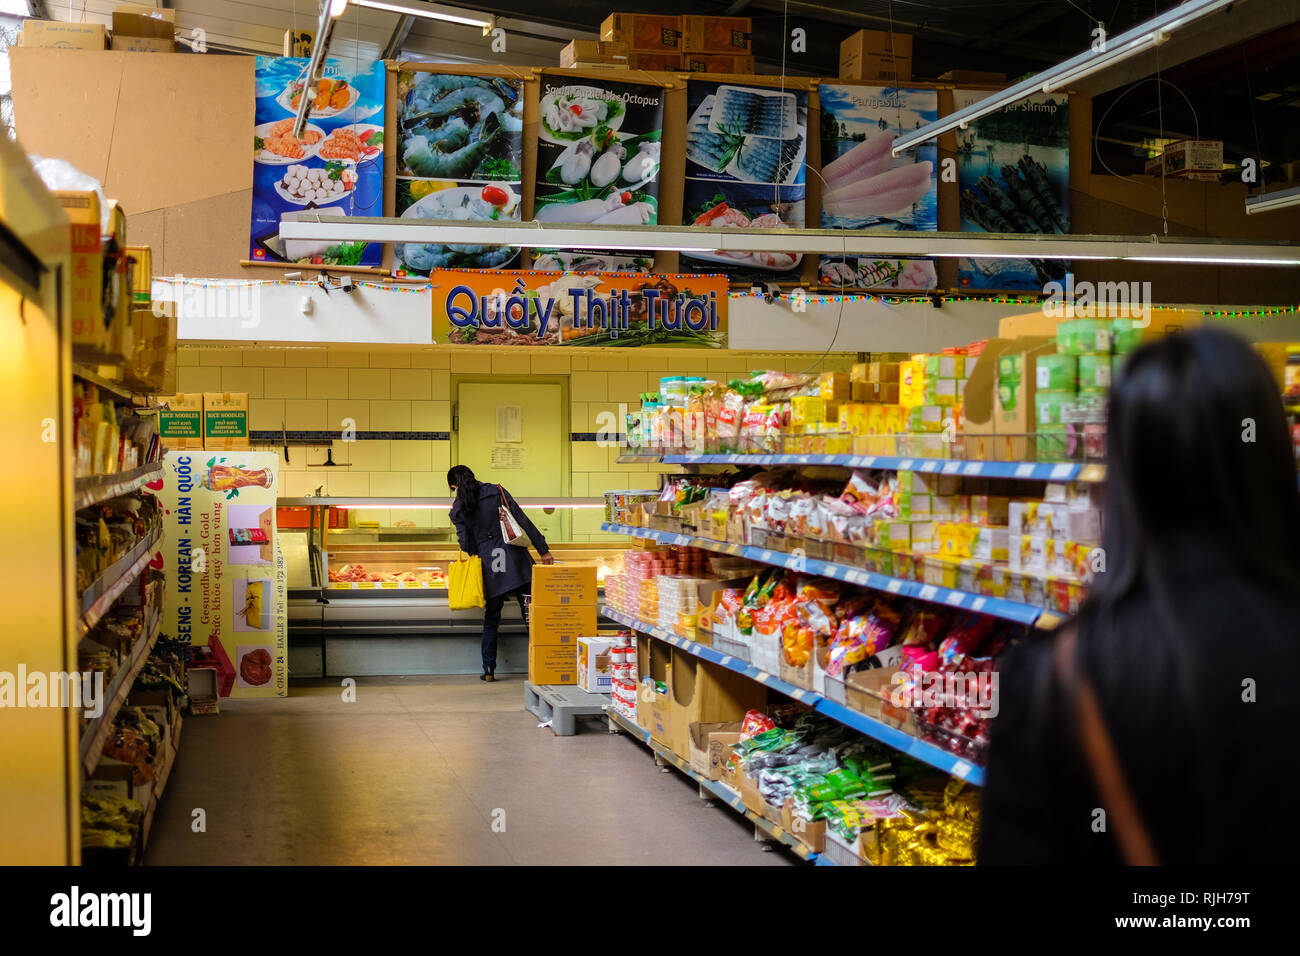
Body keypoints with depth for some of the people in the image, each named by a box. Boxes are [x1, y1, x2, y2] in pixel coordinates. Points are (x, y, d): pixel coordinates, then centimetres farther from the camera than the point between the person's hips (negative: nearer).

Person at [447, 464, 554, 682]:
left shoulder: (458, 510, 4)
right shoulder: (496, 491, 3)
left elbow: (466, 545, -1)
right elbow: (523, 521, -1)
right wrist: (543, 550, 0)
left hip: (490, 568, 1)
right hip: (515, 558, -1)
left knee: (491, 620, 13)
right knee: (531, 615, 1)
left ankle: (489, 669, 14)